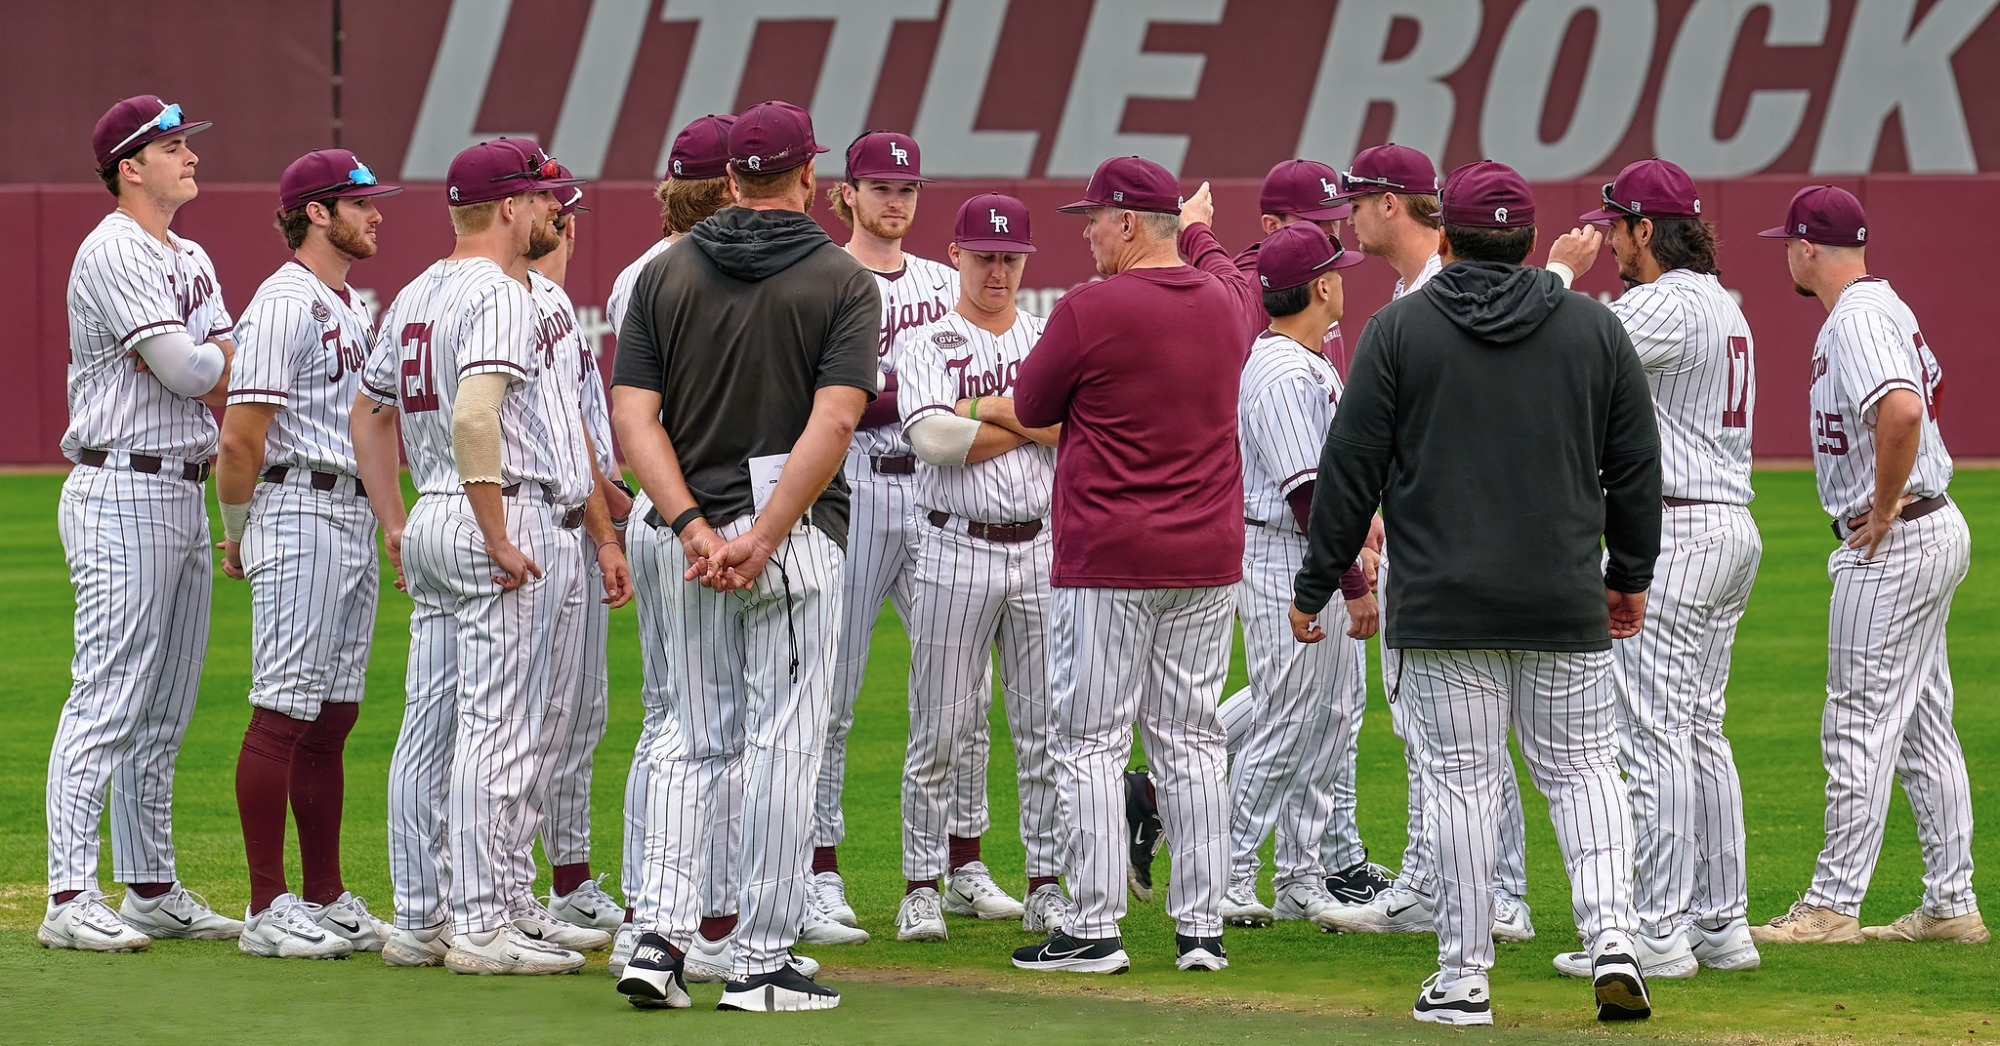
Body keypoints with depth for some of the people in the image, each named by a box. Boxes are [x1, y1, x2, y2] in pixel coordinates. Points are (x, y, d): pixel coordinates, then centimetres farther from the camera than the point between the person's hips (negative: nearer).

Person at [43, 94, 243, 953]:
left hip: (185, 495, 9)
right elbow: (187, 373, -18)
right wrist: (230, 351, 2)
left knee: (164, 712, 12)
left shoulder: (191, 262, 18)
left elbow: (221, 381, 12)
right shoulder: (113, 254, -12)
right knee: (107, 701, -12)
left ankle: (152, 889, 18)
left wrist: (205, 357, -10)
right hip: (122, 493, -9)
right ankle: (70, 898, -14)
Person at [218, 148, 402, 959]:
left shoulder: (354, 306, 17)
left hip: (355, 519, 10)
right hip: (299, 517, -10)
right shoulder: (285, 305, -13)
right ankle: (268, 912, -6)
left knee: (334, 714, 12)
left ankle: (326, 900, 17)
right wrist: (238, 534, -6)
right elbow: (240, 439, -16)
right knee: (283, 711, -7)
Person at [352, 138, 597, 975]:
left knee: (432, 728, 11)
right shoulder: (499, 295, -14)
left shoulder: (417, 296, 16)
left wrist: (395, 524, 23)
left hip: (432, 523, 10)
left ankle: (421, 919, 15)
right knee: (499, 728, -7)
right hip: (508, 516, -10)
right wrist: (499, 540, -24)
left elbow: (369, 412, 24)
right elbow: (475, 417, -27)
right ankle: (483, 927, -8)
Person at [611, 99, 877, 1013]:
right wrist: (761, 540, -17)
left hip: (693, 534, 4)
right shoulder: (843, 283, -3)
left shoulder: (665, 276, 7)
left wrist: (695, 528, -9)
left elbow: (633, 416, -2)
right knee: (783, 744, 1)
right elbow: (831, 425, -15)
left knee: (692, 742, 14)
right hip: (797, 536, -4)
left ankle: (663, 934, 1)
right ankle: (759, 961, 1)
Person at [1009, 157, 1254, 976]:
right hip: (1207, 560, 6)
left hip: (1106, 560, -6)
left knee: (1092, 743, -1)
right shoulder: (1222, 302, 6)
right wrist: (1199, 233, 53)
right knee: (1191, 741, 9)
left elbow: (1030, 408, 1)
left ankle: (1094, 929, -4)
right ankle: (1201, 929, 7)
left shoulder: (1089, 312, -13)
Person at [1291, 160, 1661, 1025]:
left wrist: (1316, 585, 6)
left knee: (1462, 782, 1)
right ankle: (1612, 939, -10)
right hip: (1566, 603, 2)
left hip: (1442, 605, -2)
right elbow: (1636, 466, 10)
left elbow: (1351, 468, -1)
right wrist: (1631, 574, 23)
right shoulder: (1595, 329, 6)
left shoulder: (1399, 330, -1)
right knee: (1583, 773, 8)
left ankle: (1464, 979, 2)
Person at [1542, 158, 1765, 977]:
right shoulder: (1724, 306, 17)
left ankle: (1659, 932, -9)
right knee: (1701, 732, 14)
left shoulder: (1664, 305, -15)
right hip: (1734, 526, 10)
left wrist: (1561, 271, -6)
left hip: (1673, 534, -10)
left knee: (1653, 734, -8)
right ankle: (1723, 923, 15)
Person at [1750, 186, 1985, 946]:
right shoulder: (1886, 307, 14)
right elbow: (1926, 387, 31)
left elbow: (1900, 409, -35)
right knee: (1924, 727, 12)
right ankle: (1952, 904, 15)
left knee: (1860, 726, -7)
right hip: (1935, 526, 10)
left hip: (1892, 542, -10)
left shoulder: (1856, 320, -18)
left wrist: (1883, 510, -23)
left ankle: (1833, 905, -5)